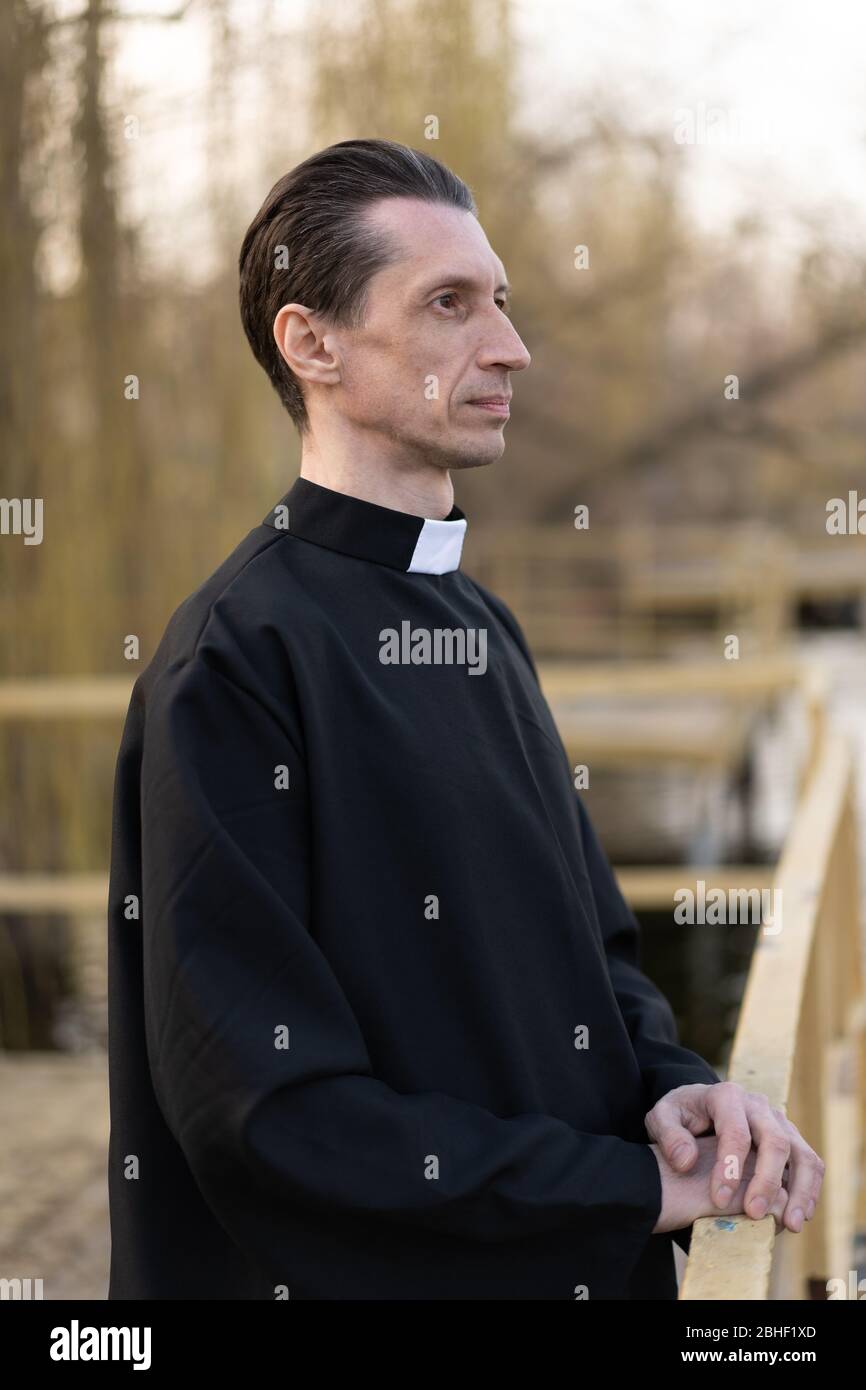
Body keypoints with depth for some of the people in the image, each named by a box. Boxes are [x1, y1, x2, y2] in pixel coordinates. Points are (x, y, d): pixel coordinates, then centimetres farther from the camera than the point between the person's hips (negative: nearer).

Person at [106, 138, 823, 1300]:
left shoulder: (483, 626, 8)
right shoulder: (238, 660, -18)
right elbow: (268, 1107, -22)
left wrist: (672, 1085, -8)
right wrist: (635, 1189, -17)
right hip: (372, 1262, -7)